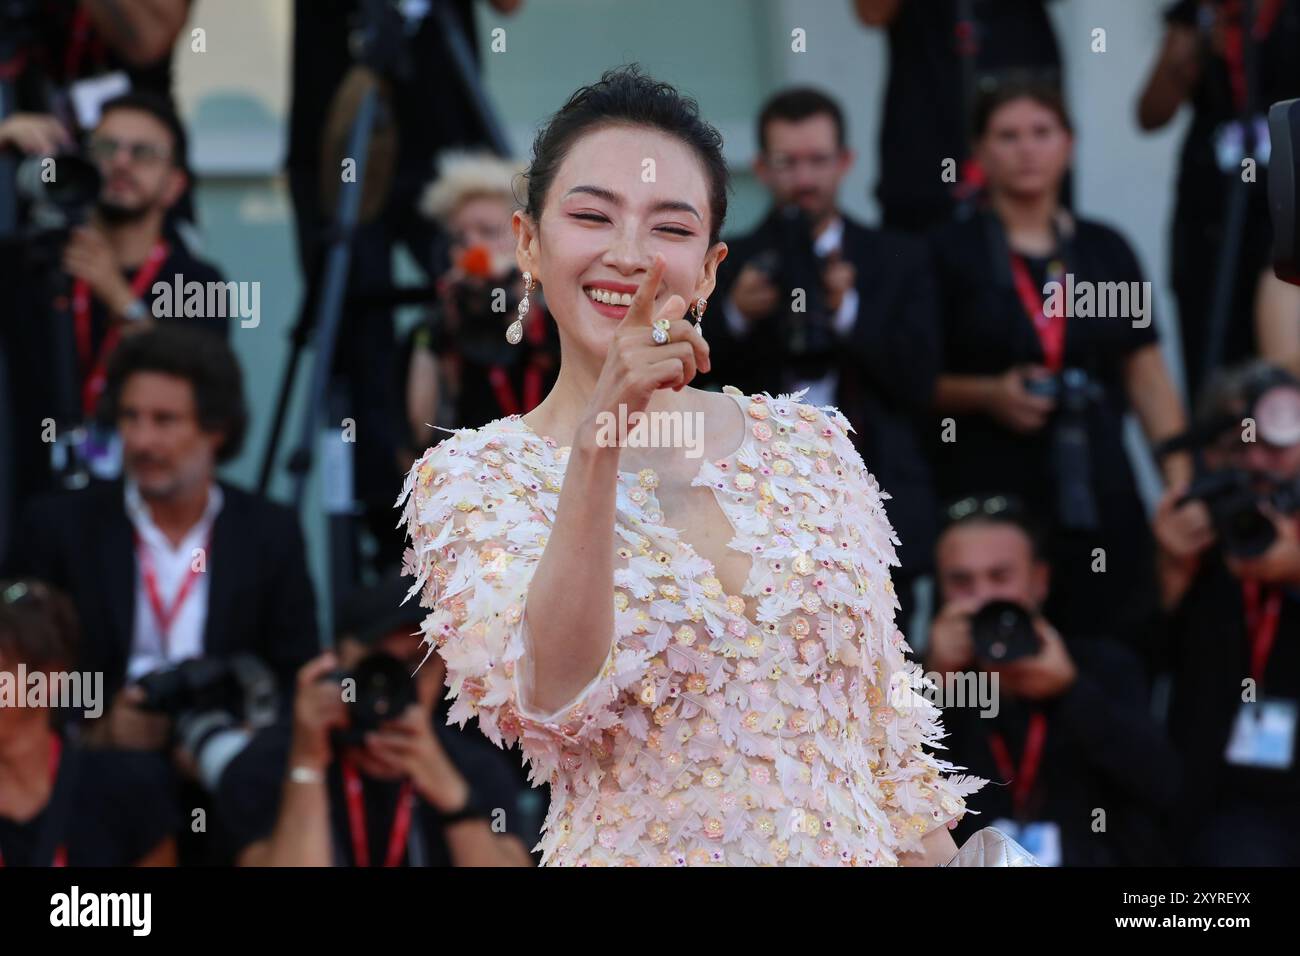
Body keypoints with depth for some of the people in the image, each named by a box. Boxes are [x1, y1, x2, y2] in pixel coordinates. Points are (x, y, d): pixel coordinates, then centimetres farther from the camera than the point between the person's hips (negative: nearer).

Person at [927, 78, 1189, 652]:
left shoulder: (1105, 250, 12)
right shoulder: (949, 254, 3)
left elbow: (1148, 378, 12)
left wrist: (1181, 486, 3)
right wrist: (986, 394, -15)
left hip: (1099, 498, 3)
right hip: (988, 498, -3)